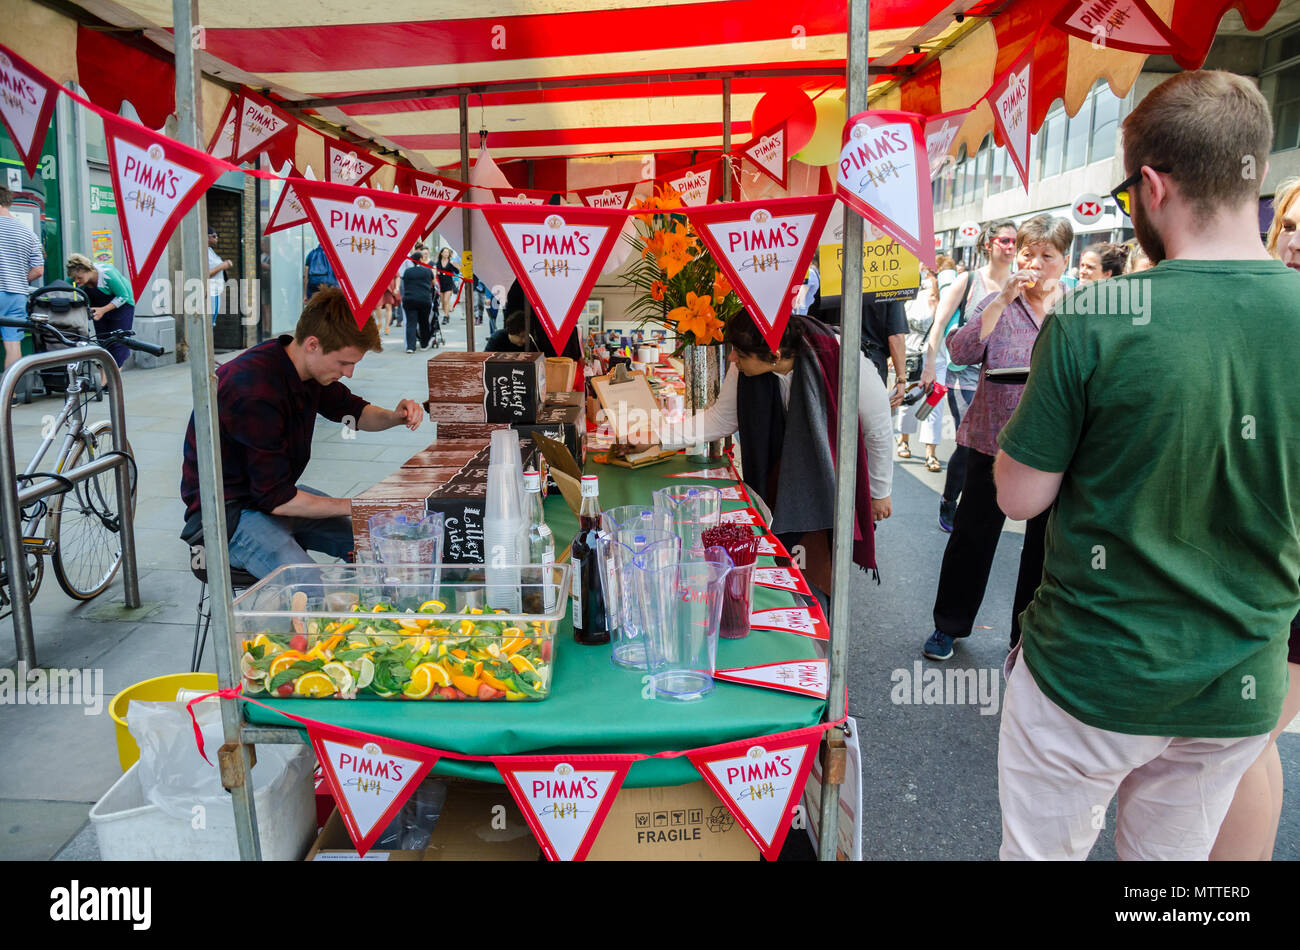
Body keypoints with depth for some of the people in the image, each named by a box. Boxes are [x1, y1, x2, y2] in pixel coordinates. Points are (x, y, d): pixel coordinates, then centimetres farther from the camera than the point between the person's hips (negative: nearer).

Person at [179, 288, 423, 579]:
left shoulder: (309, 368, -4)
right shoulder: (255, 391, -29)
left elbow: (352, 410, 16)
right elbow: (275, 499, -25)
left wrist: (395, 417, -6)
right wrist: (354, 506, -17)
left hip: (275, 492, 9)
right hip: (229, 510, -9)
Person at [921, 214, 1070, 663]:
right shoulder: (999, 303, 1)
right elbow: (961, 350, -15)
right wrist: (1005, 298, -19)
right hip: (993, 440, -1)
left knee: (1043, 542, 12)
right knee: (972, 536, 8)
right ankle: (949, 625, 25)